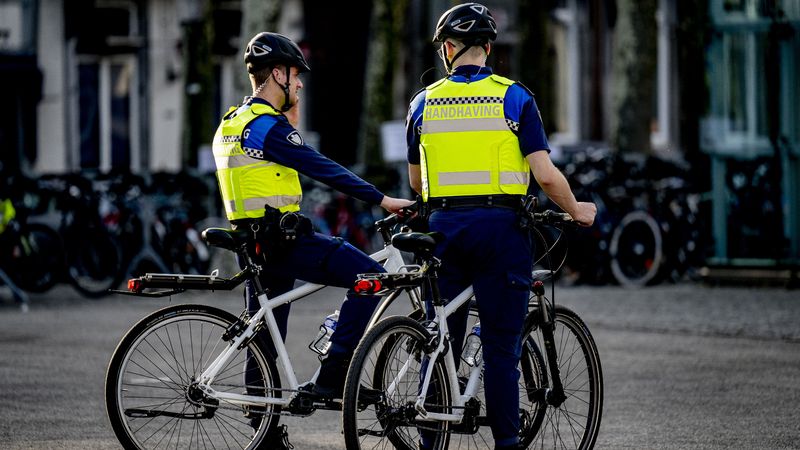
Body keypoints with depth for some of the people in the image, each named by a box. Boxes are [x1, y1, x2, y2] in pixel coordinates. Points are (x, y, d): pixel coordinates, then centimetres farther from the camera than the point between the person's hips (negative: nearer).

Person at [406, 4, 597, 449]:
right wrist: (576, 210, 10)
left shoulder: (424, 103, 8)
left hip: (444, 227, 3)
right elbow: (545, 174, -7)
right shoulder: (515, 98, -2)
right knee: (501, 346, 0)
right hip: (500, 227, -3)